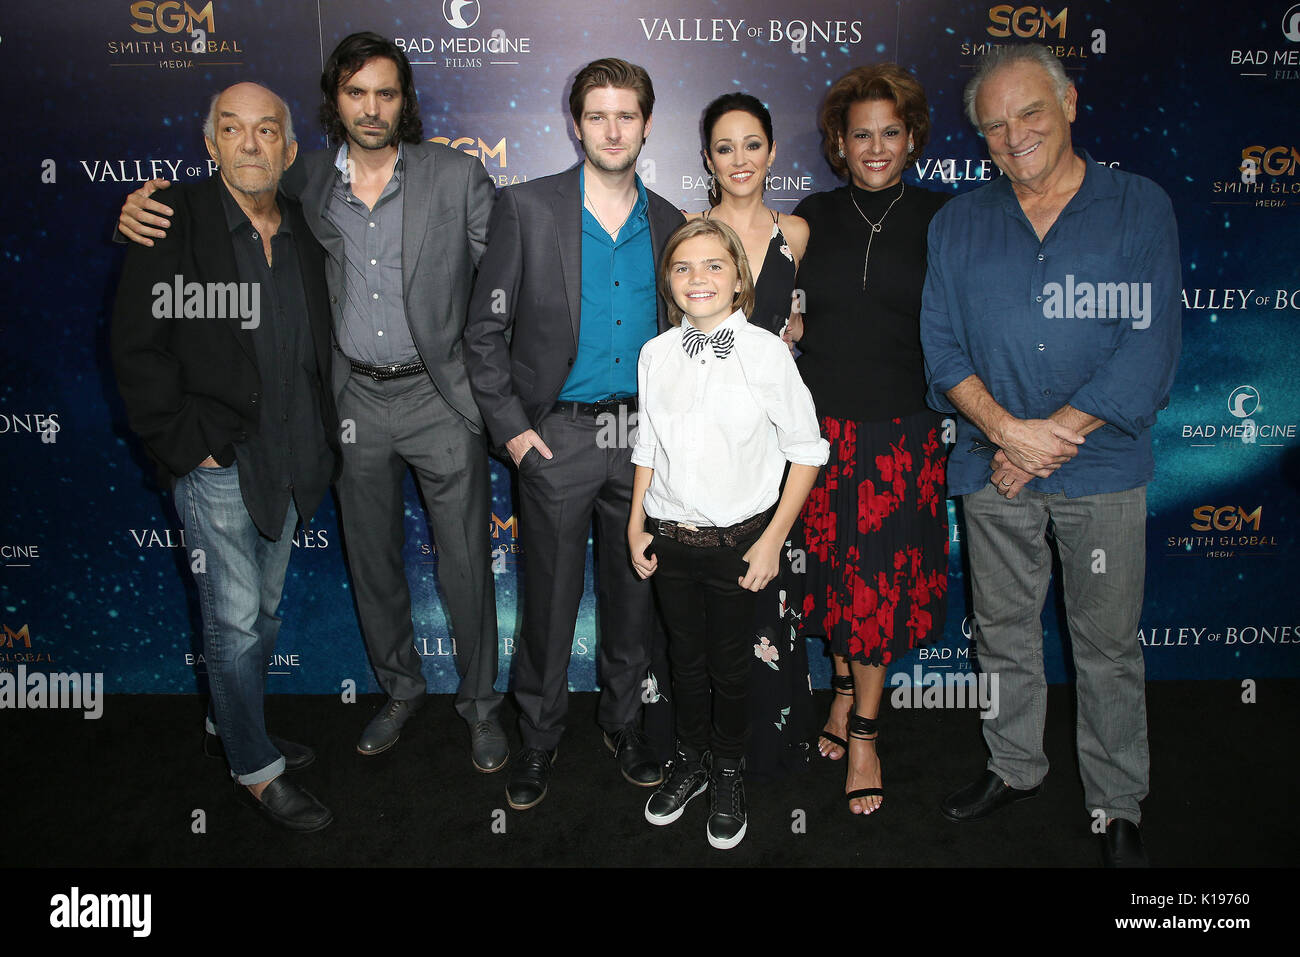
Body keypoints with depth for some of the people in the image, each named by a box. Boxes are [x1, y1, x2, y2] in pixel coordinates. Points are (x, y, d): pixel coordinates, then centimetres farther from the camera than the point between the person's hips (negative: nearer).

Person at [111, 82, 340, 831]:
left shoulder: (307, 234, 7)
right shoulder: (173, 227, -8)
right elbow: (138, 348, -9)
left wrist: (321, 435, 6)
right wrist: (188, 444, -13)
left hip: (292, 460, 6)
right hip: (217, 463, -5)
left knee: (265, 608, 18)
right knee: (235, 620, 1)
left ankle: (232, 726, 40)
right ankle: (256, 768, 19)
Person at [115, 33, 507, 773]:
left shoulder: (457, 176, -6)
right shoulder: (303, 185, 3)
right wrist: (140, 213, -11)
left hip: (441, 394, -3)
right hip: (354, 399, 3)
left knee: (466, 562, 5)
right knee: (372, 560, 15)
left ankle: (481, 704, 26)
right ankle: (401, 690, 38)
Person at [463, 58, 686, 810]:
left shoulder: (668, 223, 7)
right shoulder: (528, 208, -4)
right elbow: (485, 330, -3)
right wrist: (511, 428, -8)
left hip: (642, 436, 3)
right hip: (557, 436, -3)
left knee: (634, 590, 13)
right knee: (550, 597, 7)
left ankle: (624, 719, 34)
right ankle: (540, 736, 27)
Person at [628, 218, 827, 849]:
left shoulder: (765, 353, -12)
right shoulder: (655, 354, 0)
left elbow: (807, 450, -7)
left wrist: (772, 539, -9)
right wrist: (637, 525, 7)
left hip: (737, 541, -3)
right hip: (668, 537, 3)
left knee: (730, 665, 11)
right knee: (685, 659, 18)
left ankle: (728, 776, 35)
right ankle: (690, 761, 41)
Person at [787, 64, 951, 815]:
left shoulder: (938, 219, 1)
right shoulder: (813, 216, 6)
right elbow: (786, 314, 14)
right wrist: (784, 327, -6)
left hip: (901, 428, -1)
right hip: (822, 421, 2)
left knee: (880, 579, 3)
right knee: (833, 568, 11)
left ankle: (864, 731, 18)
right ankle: (846, 689, 35)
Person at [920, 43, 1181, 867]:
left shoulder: (1140, 207, -1)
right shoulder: (958, 225, 6)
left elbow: (1151, 346, -9)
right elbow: (942, 345, -1)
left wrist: (1053, 435, -14)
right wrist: (1008, 430, -15)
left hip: (1103, 468, -2)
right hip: (993, 469, 3)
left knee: (1109, 643, 7)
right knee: (1003, 629, 14)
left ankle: (1118, 803, 25)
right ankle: (1015, 767, 34)